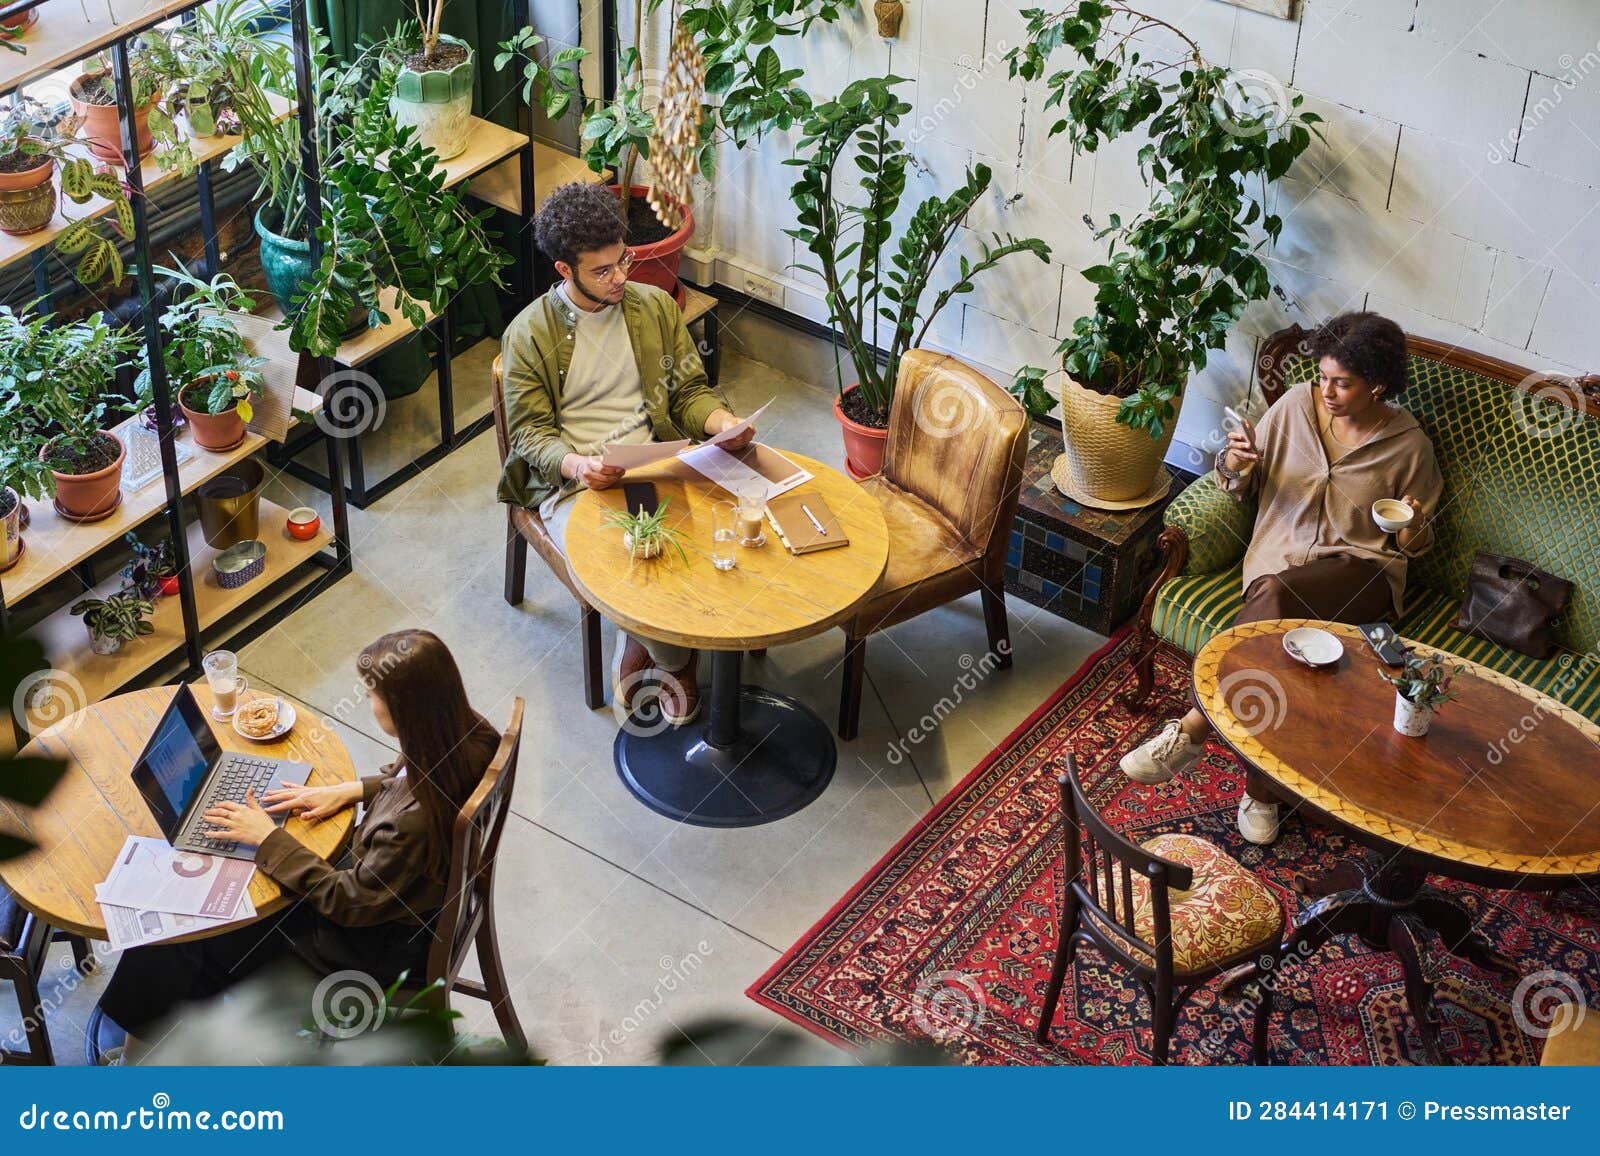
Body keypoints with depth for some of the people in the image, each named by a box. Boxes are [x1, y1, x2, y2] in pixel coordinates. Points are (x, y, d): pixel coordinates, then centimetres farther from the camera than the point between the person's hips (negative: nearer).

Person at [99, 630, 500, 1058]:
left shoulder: (413, 822, -41)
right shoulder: (469, 733, -18)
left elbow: (350, 901, -24)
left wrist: (268, 838, -17)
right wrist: (349, 791, -2)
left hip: (382, 943, -8)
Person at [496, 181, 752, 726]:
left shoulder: (656, 307, 7)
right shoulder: (530, 333, -3)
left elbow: (690, 391, 13)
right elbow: (530, 432, -3)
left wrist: (723, 421, -11)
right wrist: (576, 464, -24)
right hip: (571, 479, -3)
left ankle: (639, 641, 2)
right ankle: (674, 659, 0)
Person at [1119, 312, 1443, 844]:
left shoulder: (1408, 445, 0)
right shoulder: (1296, 405, 5)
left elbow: (1414, 544, 11)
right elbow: (1240, 487, 12)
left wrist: (1415, 532, -13)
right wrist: (1234, 464, -11)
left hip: (1361, 569, -2)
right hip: (1280, 555, 2)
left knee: (1276, 595, -36)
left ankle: (1190, 730, -32)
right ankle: (1262, 787, -27)